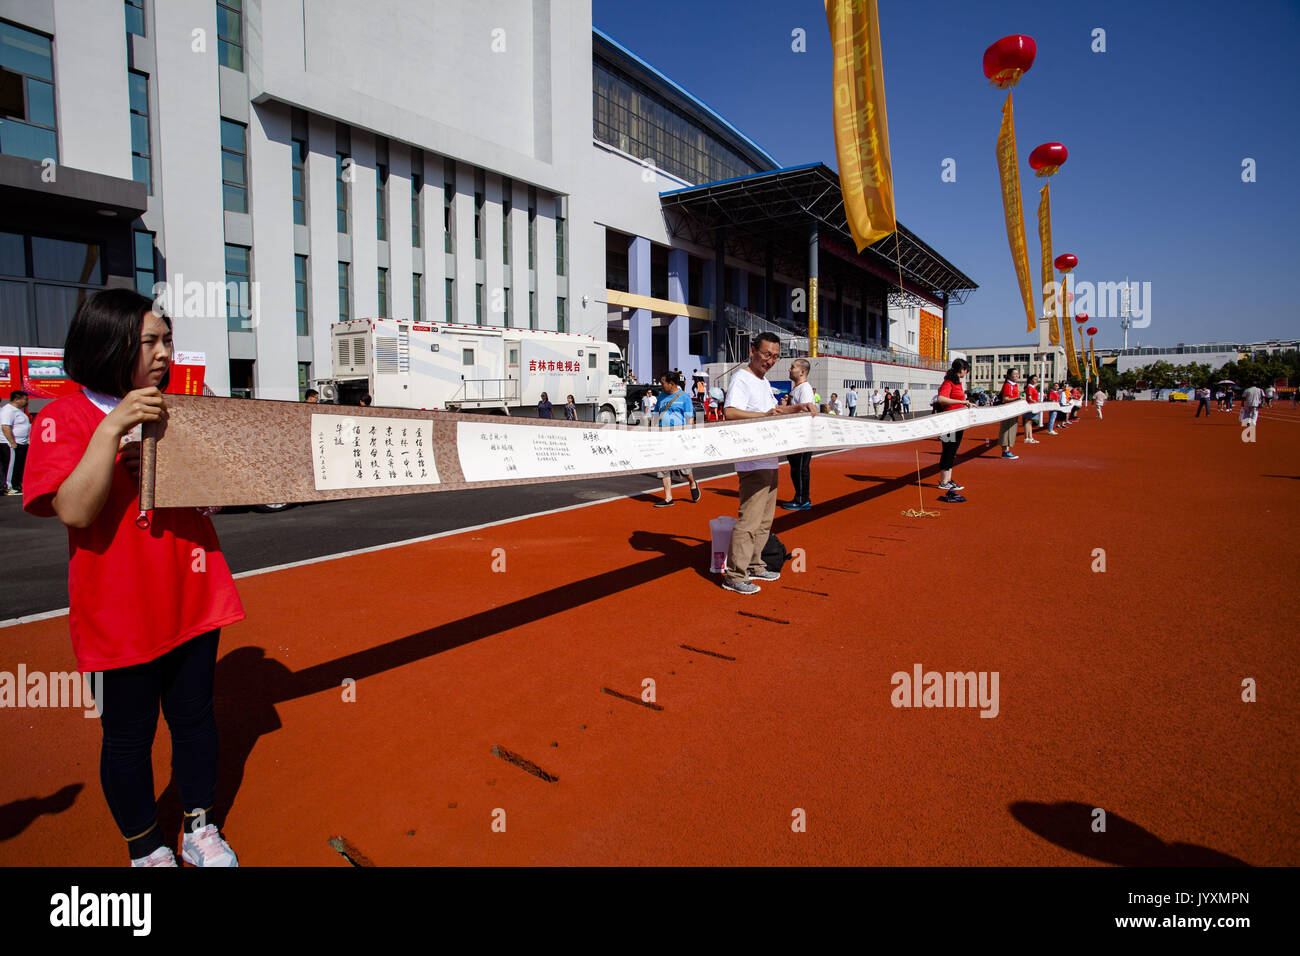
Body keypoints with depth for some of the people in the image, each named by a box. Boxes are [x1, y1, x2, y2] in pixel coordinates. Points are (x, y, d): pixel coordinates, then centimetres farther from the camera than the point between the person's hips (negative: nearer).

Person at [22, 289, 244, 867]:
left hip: (193, 600, 4)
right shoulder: (64, 418, -8)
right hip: (119, 614, -4)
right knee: (128, 736, 10)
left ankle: (200, 830, 33)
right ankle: (146, 848, 31)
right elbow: (75, 511, -20)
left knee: (195, 717, 15)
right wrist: (112, 429, -27)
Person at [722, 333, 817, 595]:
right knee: (749, 519, -11)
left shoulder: (764, 382, 20)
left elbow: (774, 410, 33)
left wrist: (799, 408, 18)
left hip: (769, 461, 10)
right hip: (752, 463, -10)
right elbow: (731, 413, -26)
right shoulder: (741, 379, -11)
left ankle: (753, 566, 27)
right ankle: (734, 575, -5)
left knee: (764, 519, 16)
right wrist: (764, 415, -35)